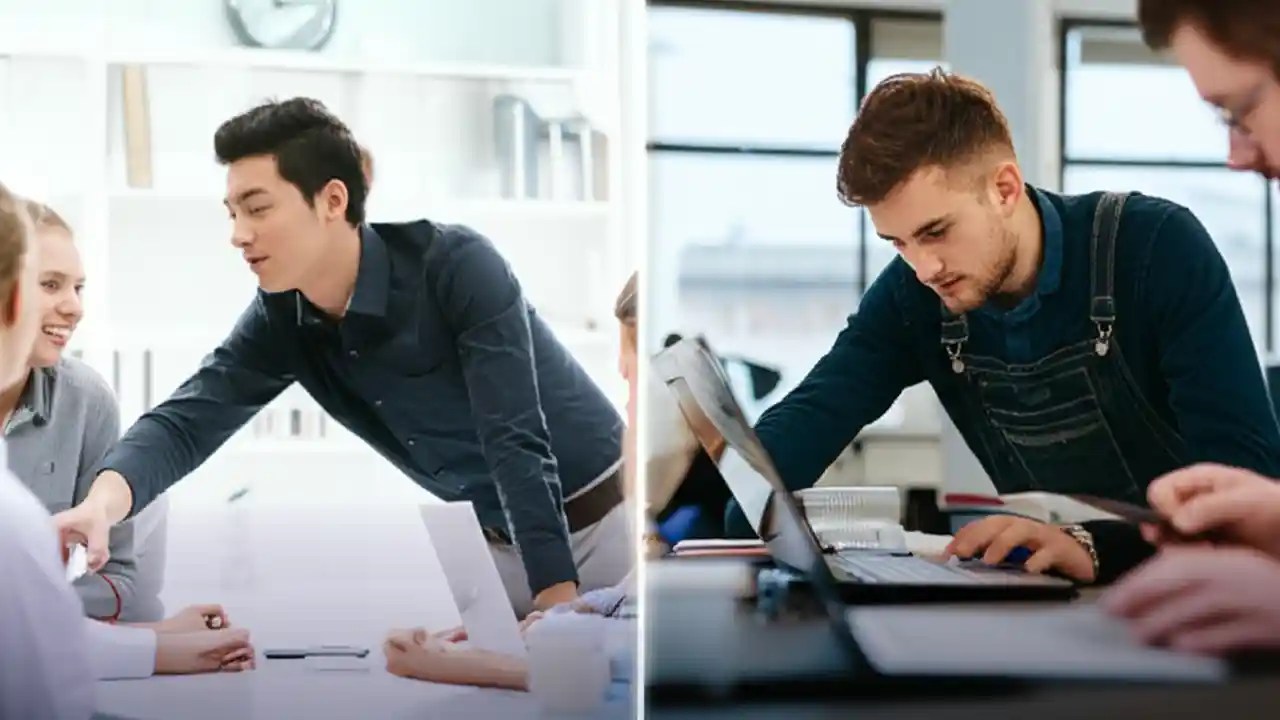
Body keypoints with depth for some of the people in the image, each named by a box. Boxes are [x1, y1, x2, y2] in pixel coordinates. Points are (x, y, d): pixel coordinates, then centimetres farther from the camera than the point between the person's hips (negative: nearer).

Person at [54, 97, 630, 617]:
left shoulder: (460, 268, -25)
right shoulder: (281, 319, -7)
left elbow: (519, 444, -29)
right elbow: (187, 421, -15)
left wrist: (558, 604, -34)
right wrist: (105, 501, -36)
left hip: (601, 519, -5)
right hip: (498, 539, 6)